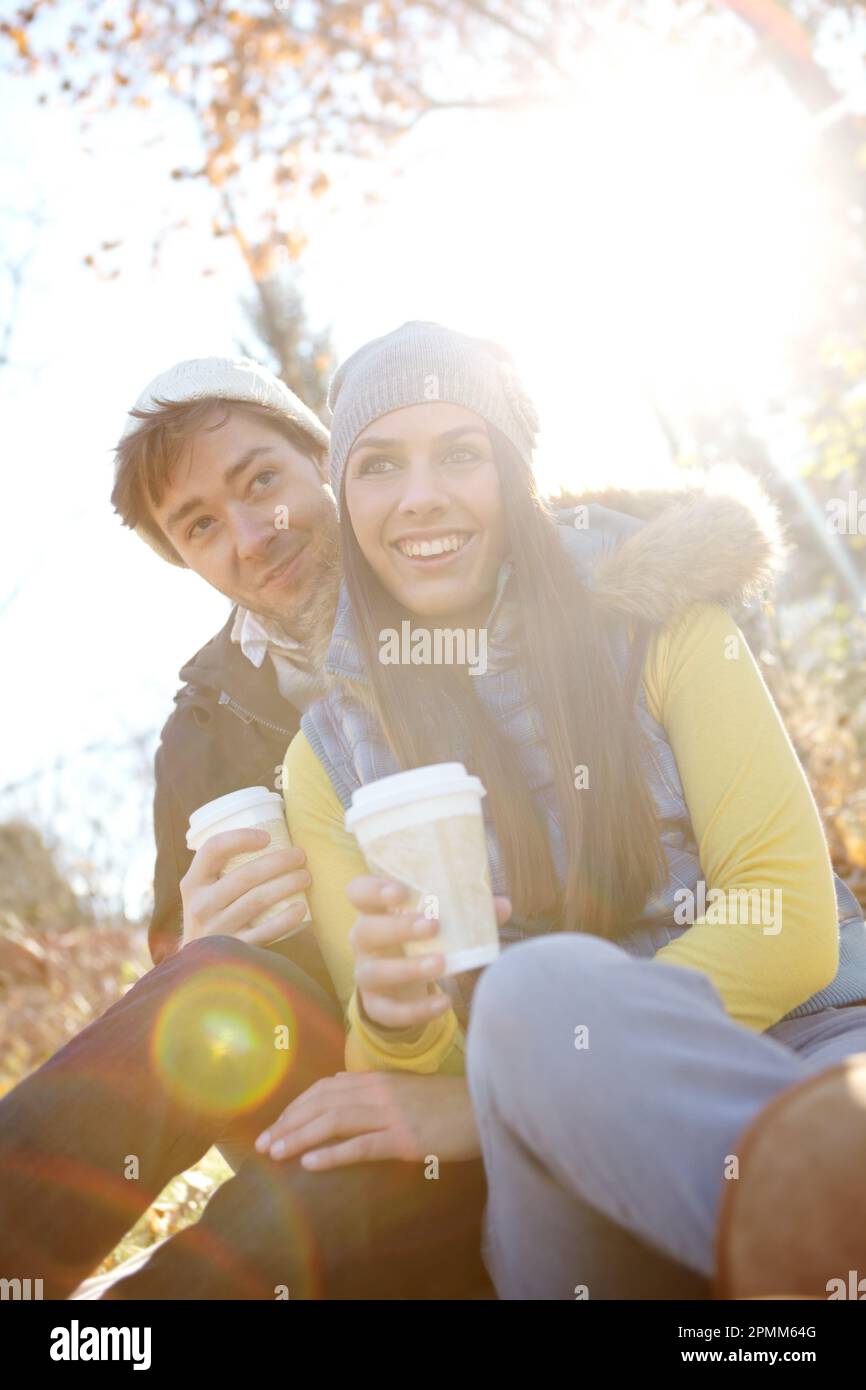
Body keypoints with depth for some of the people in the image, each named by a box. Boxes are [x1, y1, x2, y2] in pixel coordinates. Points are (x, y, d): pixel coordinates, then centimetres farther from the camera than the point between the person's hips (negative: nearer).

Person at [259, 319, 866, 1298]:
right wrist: (391, 1017, -18)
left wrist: (500, 1100, -15)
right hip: (585, 1154, 3)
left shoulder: (650, 613, 4)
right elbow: (397, 1080, 8)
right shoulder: (330, 756, 9)